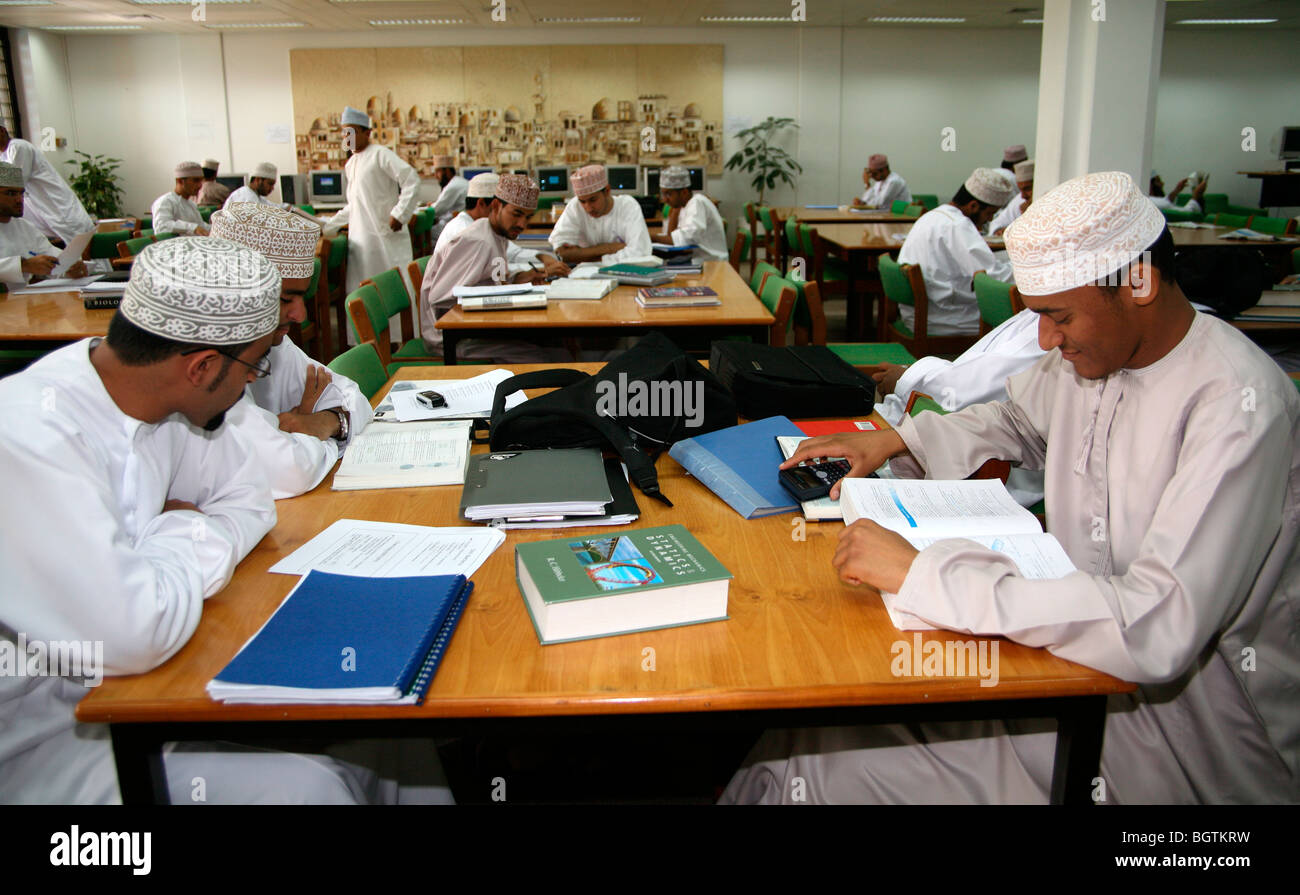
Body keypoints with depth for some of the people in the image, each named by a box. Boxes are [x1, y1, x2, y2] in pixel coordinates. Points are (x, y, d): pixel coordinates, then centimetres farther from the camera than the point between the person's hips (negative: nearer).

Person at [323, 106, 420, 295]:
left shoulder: (380, 154, -5)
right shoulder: (351, 164, 19)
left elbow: (412, 181, -14)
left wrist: (399, 215, -18)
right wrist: (329, 226, 25)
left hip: (386, 236, -8)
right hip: (360, 239, 8)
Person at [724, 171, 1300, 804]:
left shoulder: (1236, 404, -25)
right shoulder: (1093, 349, 1)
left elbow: (1158, 629, -35)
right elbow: (1016, 423, 23)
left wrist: (923, 572, -35)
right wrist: (895, 440, 6)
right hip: (1090, 650, 7)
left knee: (834, 764, -15)